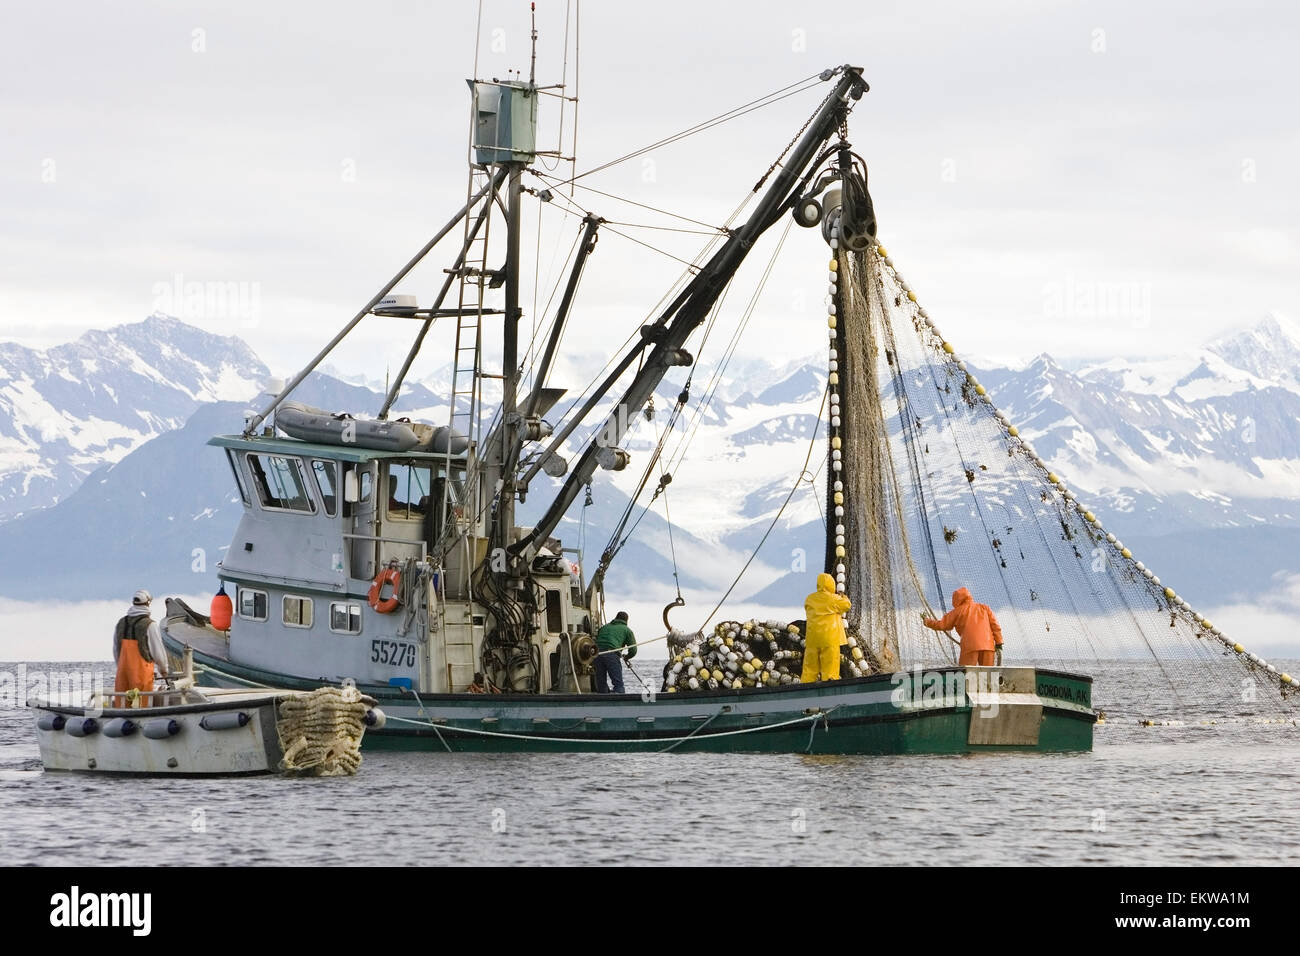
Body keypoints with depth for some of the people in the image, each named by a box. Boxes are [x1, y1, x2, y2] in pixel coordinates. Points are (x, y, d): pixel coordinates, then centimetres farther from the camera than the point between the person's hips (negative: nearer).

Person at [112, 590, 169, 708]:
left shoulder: (121, 623, 7)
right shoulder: (150, 625, -10)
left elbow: (116, 650, 14)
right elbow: (158, 651, -6)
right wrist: (163, 668, 12)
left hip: (123, 671, 5)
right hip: (142, 671, -5)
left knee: (121, 704, 6)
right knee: (140, 706, -2)